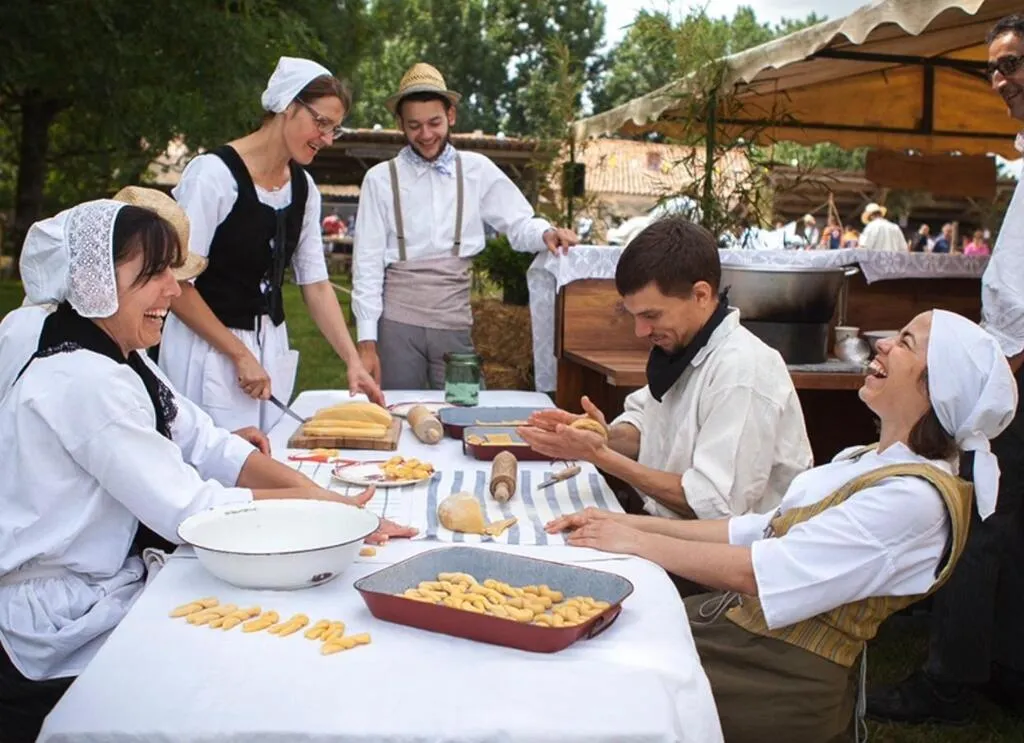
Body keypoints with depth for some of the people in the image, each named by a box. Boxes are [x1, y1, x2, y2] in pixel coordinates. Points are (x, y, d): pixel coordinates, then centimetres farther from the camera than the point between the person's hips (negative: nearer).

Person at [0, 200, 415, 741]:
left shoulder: (118, 362, 6)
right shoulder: (83, 383, -24)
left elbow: (210, 447, 0)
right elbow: (190, 510, -25)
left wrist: (314, 492, -14)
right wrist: (319, 505, -17)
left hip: (103, 587, 8)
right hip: (58, 630, -8)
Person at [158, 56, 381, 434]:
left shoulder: (304, 188, 5)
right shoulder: (214, 173, -16)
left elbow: (315, 283, 7)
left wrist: (353, 361, -2)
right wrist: (240, 355, -14)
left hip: (271, 345, 7)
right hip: (207, 347, -6)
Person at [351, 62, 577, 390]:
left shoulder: (477, 170, 6)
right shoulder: (381, 178, 2)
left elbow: (519, 225, 7)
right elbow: (367, 263, 1)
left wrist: (546, 233, -17)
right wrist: (367, 341, -3)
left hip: (455, 324, 1)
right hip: (397, 322, -1)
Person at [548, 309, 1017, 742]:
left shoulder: (916, 497, -19)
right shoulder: (866, 462, 11)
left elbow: (763, 572, -23)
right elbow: (761, 530, 11)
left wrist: (637, 542, -13)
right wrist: (632, 523, 3)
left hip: (783, 682, -8)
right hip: (734, 623, 8)